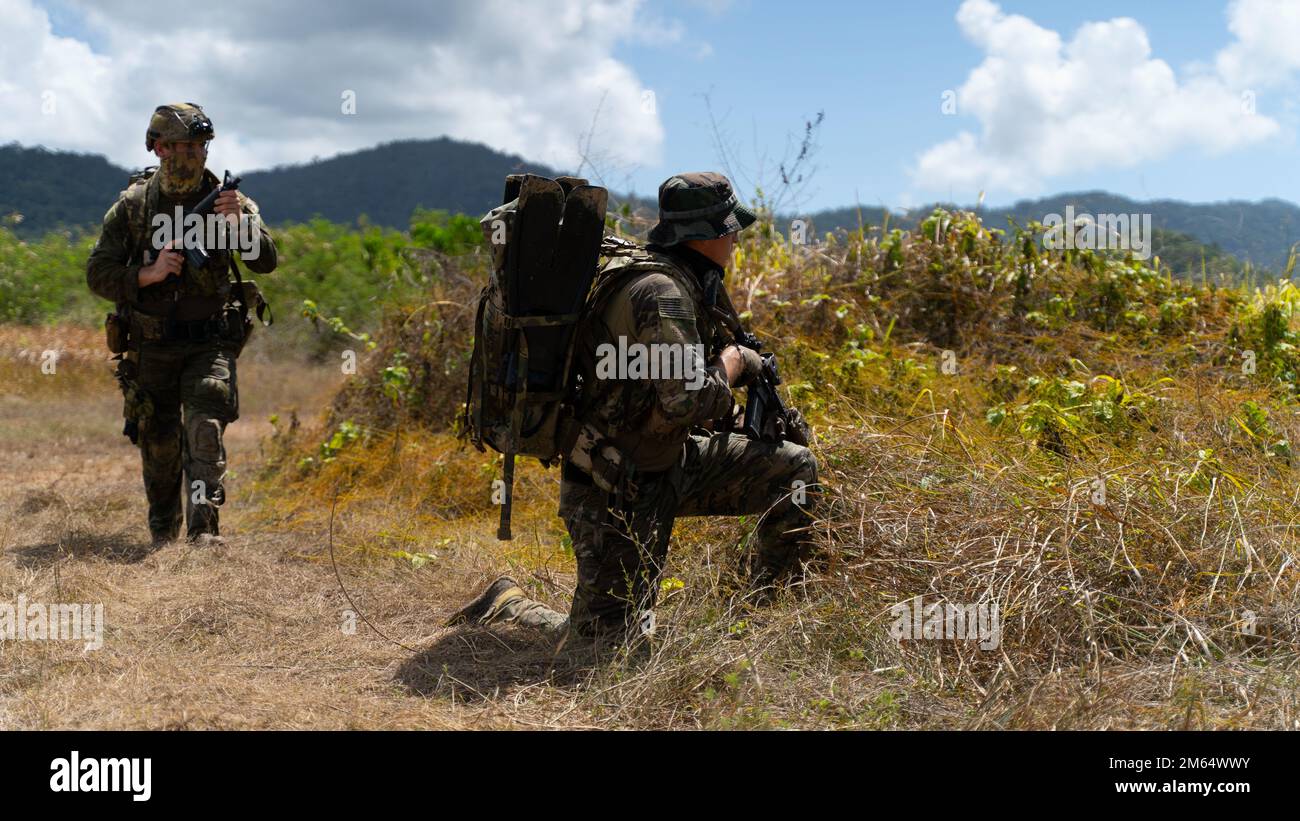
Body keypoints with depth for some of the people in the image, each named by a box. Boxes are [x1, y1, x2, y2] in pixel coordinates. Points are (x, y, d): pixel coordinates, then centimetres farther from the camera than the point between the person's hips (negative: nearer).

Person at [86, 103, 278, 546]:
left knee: (205, 431, -19)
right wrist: (149, 274, -19)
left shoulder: (227, 200, -2)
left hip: (209, 344, -1)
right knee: (158, 446, 10)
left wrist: (241, 220, -29)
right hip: (151, 348, 1)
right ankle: (162, 537, 29)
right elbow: (97, 274, -2)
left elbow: (265, 262, -11)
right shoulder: (132, 205, -1)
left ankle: (203, 532, -22)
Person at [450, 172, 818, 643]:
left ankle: (762, 602, 18)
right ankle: (508, 605, 14)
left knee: (795, 469, 5)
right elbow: (684, 401, -32)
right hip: (615, 491, -10)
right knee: (610, 640, -7)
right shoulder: (661, 292, -24)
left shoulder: (682, 283, 8)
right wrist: (729, 366, -13)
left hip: (666, 463, 10)